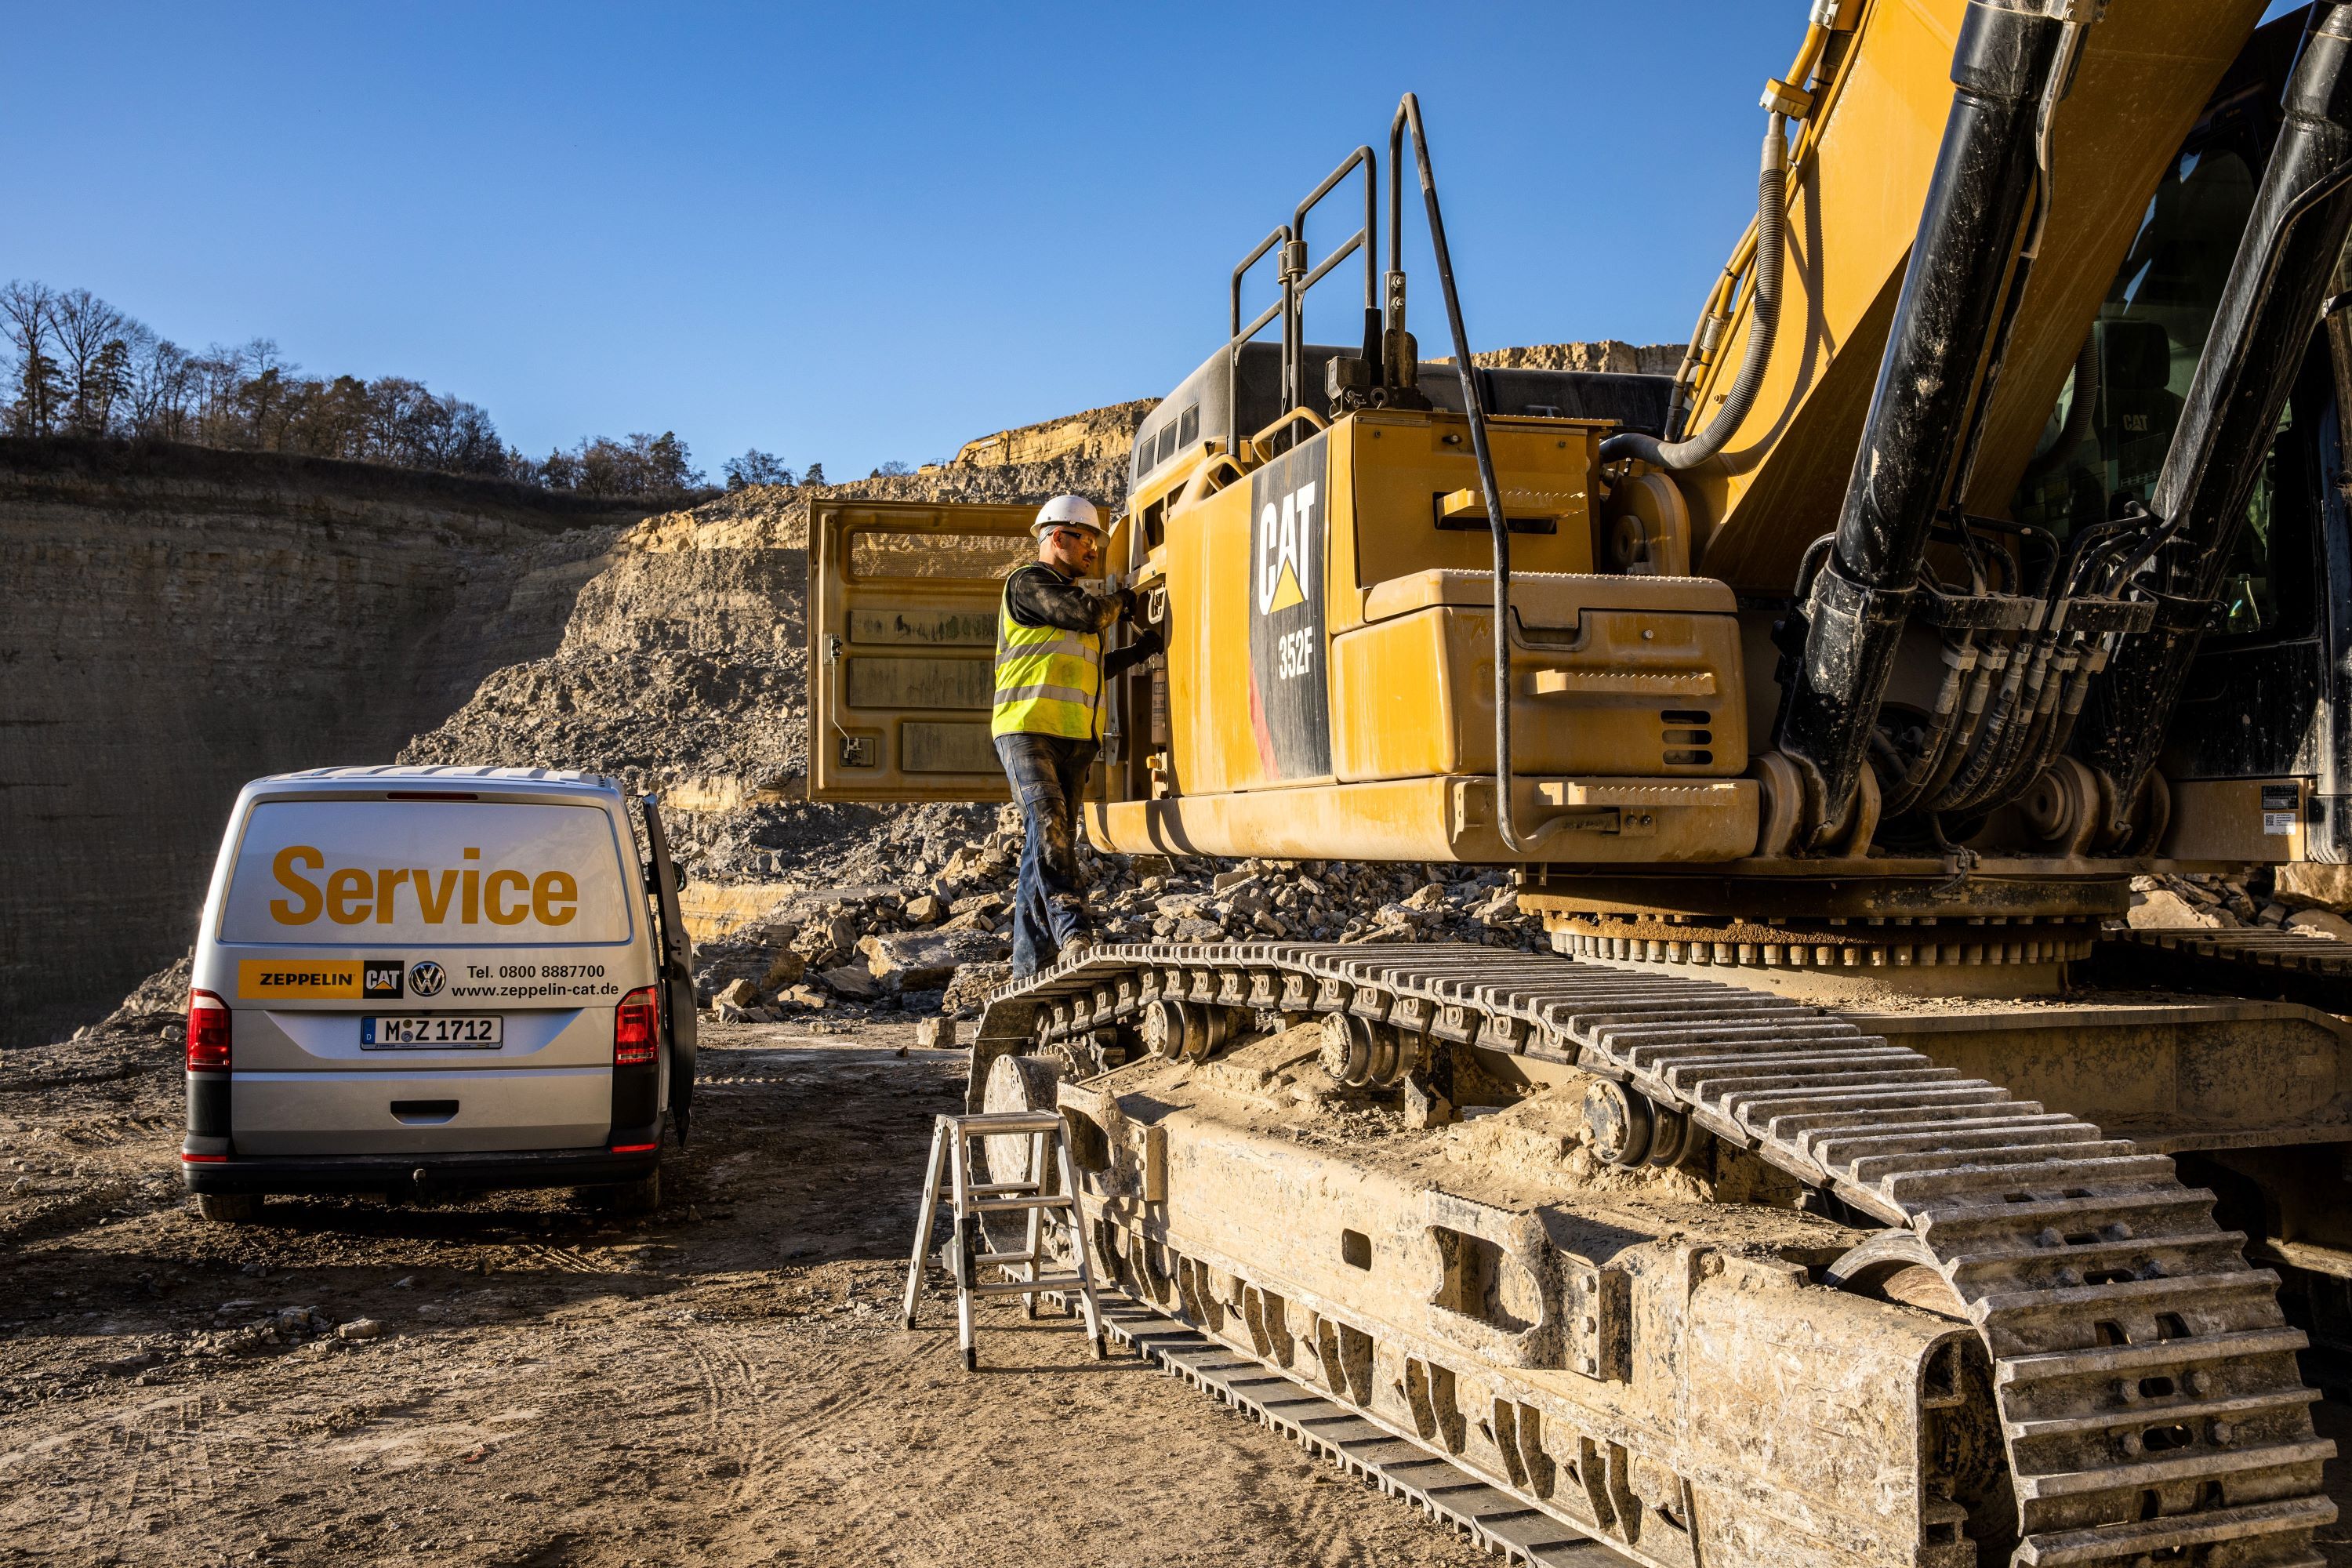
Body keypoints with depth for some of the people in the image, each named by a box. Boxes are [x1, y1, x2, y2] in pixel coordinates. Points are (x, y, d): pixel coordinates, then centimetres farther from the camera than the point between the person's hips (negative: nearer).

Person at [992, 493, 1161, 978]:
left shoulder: (1073, 593, 28)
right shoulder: (1028, 582, 0)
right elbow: (1087, 614, -14)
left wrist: (1139, 650, 20)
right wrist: (1119, 600, 6)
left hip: (1075, 737, 8)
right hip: (1028, 728, -8)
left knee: (1051, 839, 3)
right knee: (1048, 822, -24)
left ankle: (1031, 966, 2)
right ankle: (1073, 931, -36)